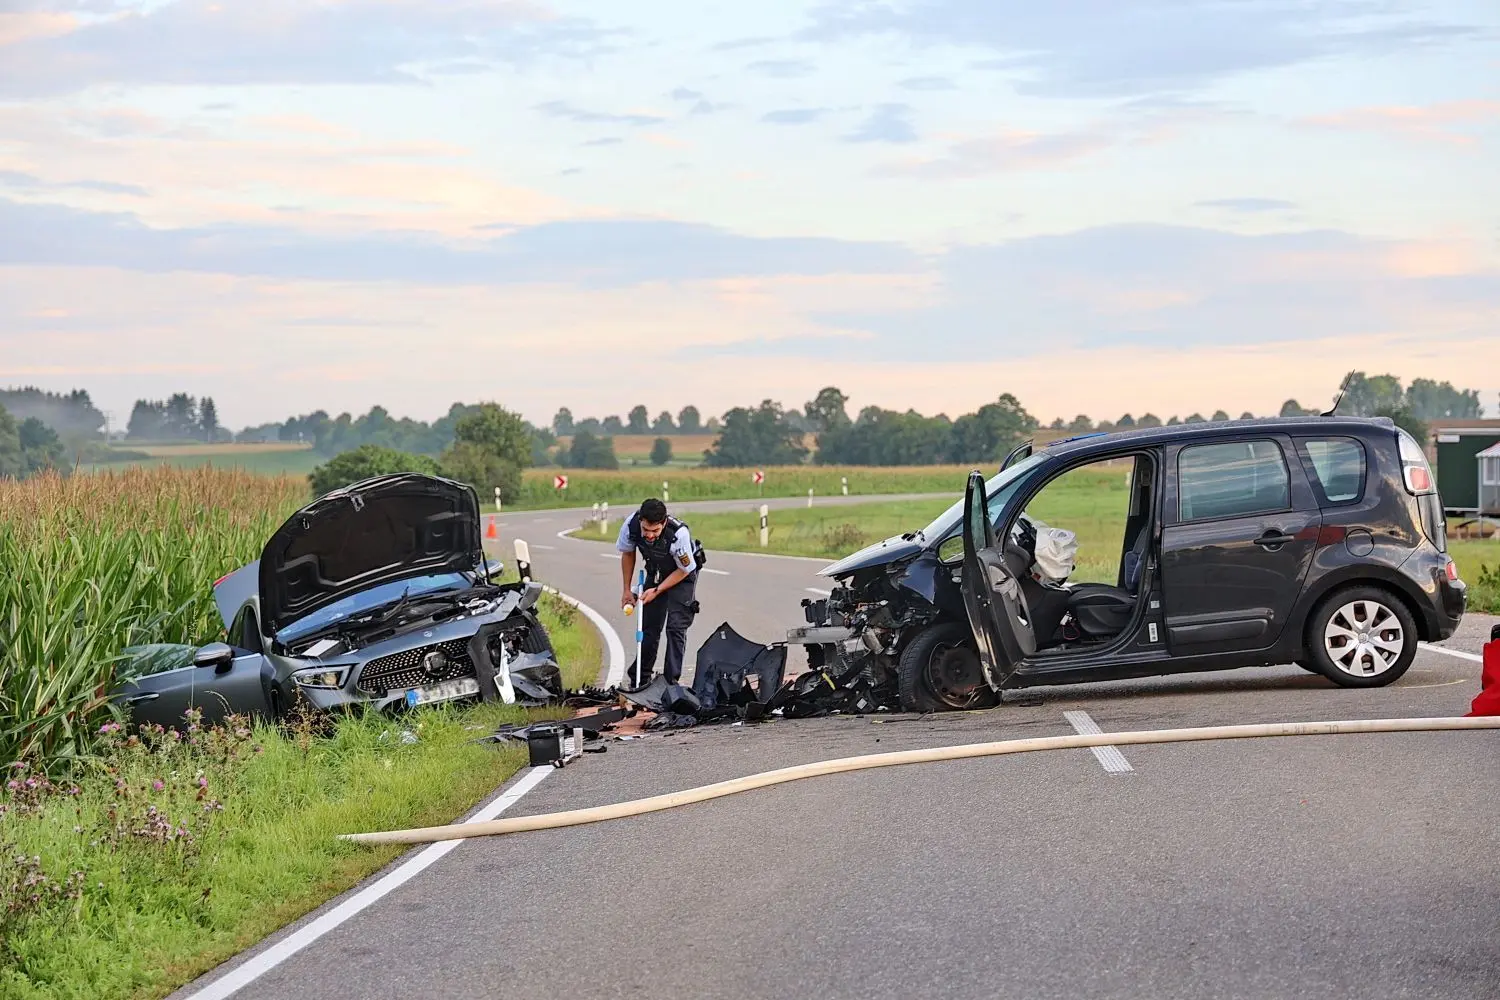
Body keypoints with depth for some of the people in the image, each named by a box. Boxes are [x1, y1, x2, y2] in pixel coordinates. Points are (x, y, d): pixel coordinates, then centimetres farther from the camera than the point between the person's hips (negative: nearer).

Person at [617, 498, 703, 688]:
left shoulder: (679, 534, -39)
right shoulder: (631, 525, -28)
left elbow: (684, 570, -21)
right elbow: (627, 554, -4)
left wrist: (657, 590, -20)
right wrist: (627, 590, 1)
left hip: (682, 574, -4)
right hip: (656, 571, 4)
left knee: (676, 626, -14)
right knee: (649, 625, 5)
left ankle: (671, 680, -11)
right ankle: (640, 678, 18)